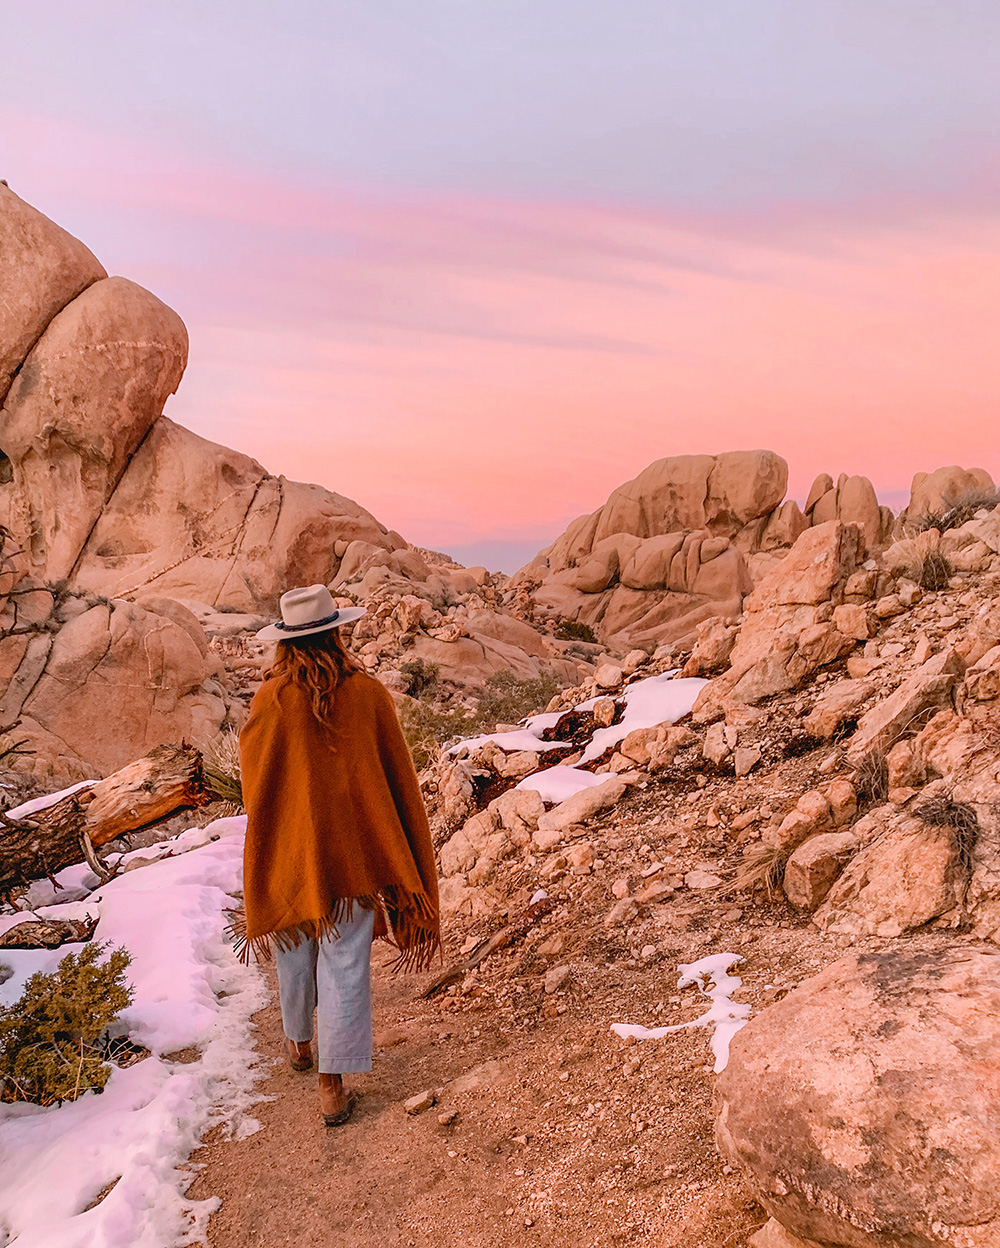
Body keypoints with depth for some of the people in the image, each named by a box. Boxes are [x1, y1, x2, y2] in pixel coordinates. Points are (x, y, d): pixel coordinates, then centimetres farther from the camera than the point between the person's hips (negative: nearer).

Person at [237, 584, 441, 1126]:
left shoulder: (270, 701, -13)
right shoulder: (369, 694, -9)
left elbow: (252, 776, -1)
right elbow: (398, 777, 1)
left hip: (290, 846, 1)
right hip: (354, 848, 0)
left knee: (295, 951, 22)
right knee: (345, 964, 7)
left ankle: (299, 1044, 44)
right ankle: (332, 1087, 12)